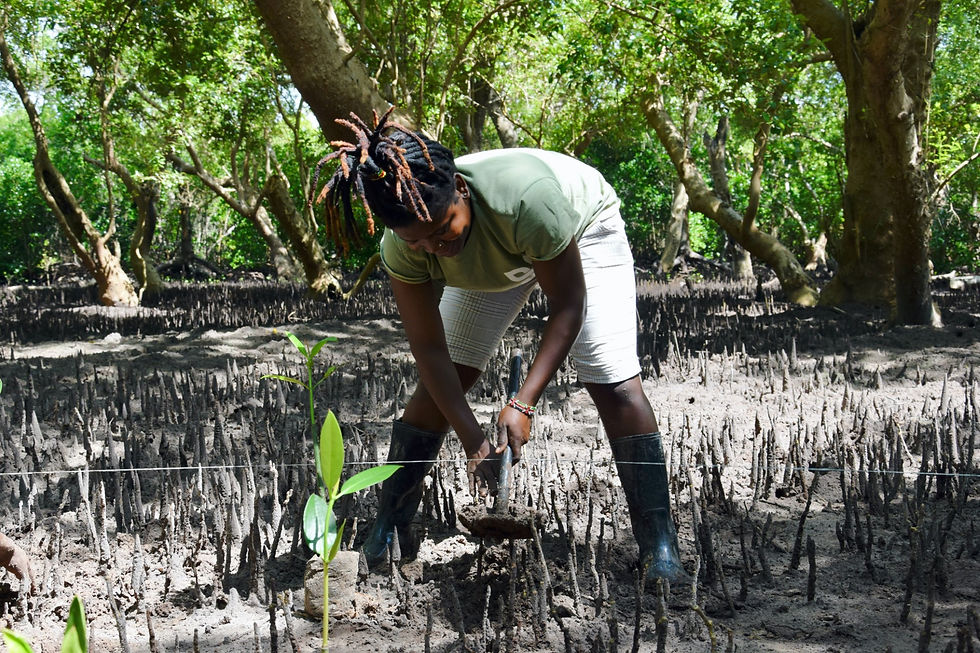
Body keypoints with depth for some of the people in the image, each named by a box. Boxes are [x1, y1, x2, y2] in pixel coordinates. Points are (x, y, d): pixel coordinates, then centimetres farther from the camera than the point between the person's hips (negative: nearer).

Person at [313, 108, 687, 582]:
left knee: (612, 382, -17)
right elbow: (429, 349, -23)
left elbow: (567, 305, -33)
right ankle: (386, 527, 9)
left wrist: (524, 403, -39)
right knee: (440, 379, -5)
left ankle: (660, 546, -10)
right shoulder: (403, 248, -31)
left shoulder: (526, 195, -45)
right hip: (497, 259, 4)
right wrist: (473, 442, -29)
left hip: (583, 227, -3)